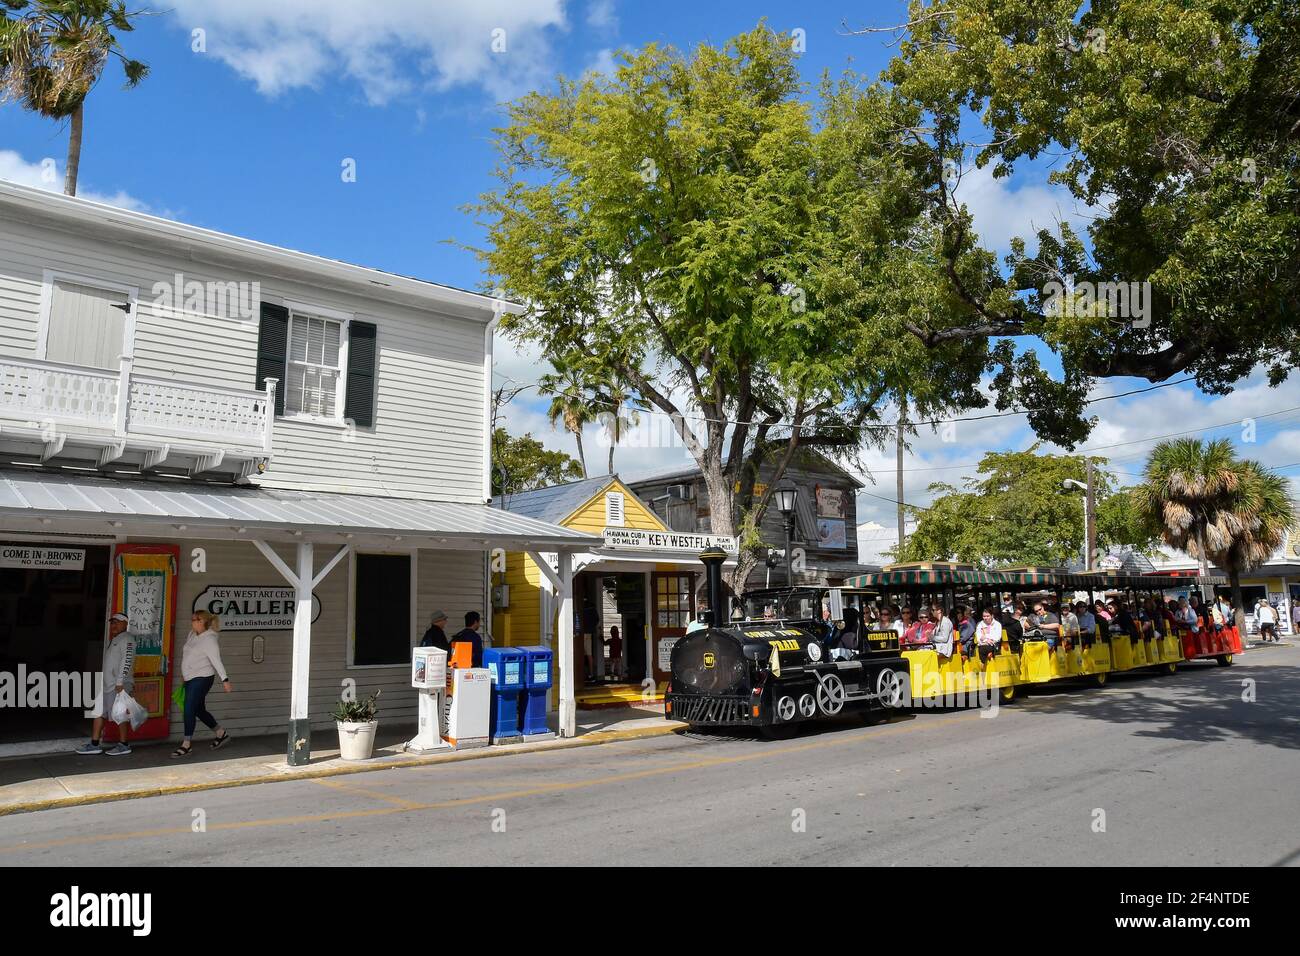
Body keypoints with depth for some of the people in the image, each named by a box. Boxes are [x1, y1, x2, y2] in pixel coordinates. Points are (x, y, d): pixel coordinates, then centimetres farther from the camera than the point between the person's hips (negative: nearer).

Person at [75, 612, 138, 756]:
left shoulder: (127, 639, -8)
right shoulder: (112, 640, 22)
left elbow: (126, 661, -17)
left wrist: (120, 682, -22)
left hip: (119, 684, -9)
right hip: (106, 685, 10)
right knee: (99, 712, 8)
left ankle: (123, 745, 3)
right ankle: (94, 745, 13)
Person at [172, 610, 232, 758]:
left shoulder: (209, 639, -15)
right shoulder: (192, 635, 10)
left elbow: (216, 661, -22)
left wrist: (225, 680, -26)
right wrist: (184, 673, 25)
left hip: (201, 679, -9)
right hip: (190, 679, 9)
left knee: (189, 710, -9)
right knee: (199, 711, 14)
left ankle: (187, 745, -1)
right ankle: (222, 734, 27)